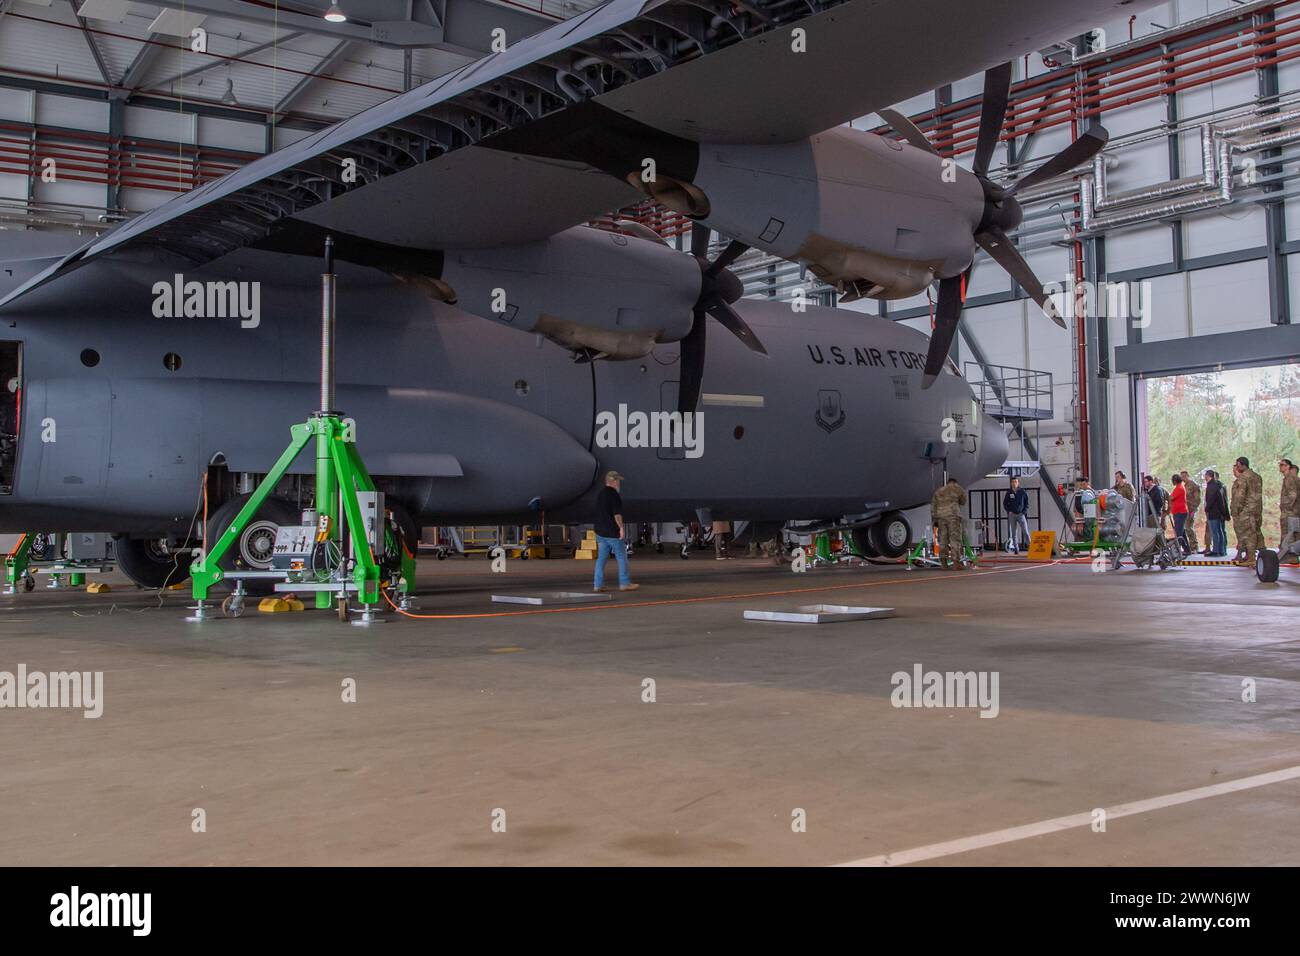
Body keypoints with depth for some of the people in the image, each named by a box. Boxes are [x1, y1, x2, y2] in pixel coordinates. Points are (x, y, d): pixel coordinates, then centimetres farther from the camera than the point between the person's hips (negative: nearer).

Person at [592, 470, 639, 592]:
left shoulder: (600, 494, 15)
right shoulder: (613, 494, -13)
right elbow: (617, 514, -19)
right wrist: (621, 527, -12)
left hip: (600, 531, 8)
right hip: (612, 532, -8)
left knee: (601, 558, 7)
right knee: (621, 557, 1)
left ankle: (597, 584, 4)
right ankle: (624, 583, 4)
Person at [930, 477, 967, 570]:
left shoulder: (939, 491, 23)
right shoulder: (958, 489, 12)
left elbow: (933, 506, 16)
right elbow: (963, 502, 22)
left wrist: (934, 520, 14)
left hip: (940, 517, 4)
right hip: (953, 515, -4)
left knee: (943, 539, 5)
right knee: (955, 539, -5)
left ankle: (943, 562, 1)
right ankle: (956, 562, -12)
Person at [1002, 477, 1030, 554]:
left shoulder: (1023, 492, 1)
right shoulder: (1009, 493, 5)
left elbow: (1027, 503, 6)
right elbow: (1005, 504, 13)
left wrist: (1024, 512, -5)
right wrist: (1009, 511, 0)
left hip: (1021, 514, -2)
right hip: (1012, 515, 2)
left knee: (1025, 531, -11)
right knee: (1014, 533, 2)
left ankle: (1030, 545, -10)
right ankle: (1016, 549, 6)